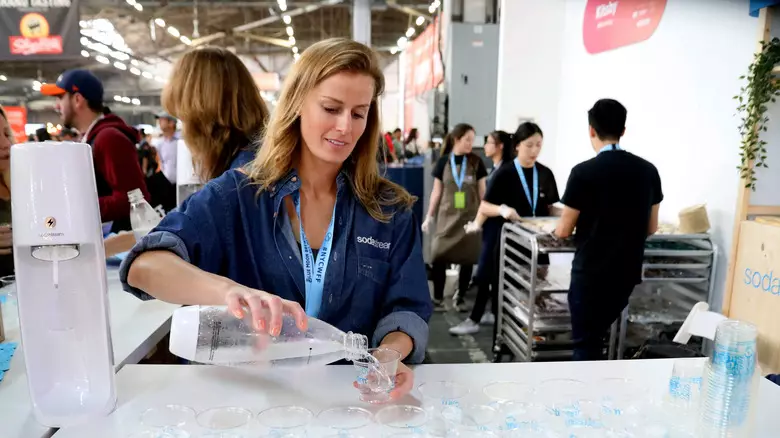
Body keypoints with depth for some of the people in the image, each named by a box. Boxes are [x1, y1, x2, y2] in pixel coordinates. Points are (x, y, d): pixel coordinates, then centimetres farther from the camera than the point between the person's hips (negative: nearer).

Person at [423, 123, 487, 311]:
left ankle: (460, 299, 18)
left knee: (467, 259, 4)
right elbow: (437, 192, 6)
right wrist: (429, 216, 5)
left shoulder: (476, 162, 0)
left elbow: (482, 192, 5)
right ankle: (438, 298, 8)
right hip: (447, 216, 0)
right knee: (438, 257, -7)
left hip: (470, 217, 0)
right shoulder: (444, 161, 0)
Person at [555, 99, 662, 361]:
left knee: (585, 343, 7)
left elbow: (563, 231, -8)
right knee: (595, 336, 23)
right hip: (627, 272, 6)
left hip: (591, 272, -5)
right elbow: (651, 228, 10)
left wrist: (558, 228, 15)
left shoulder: (584, 172, -15)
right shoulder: (648, 171, 2)